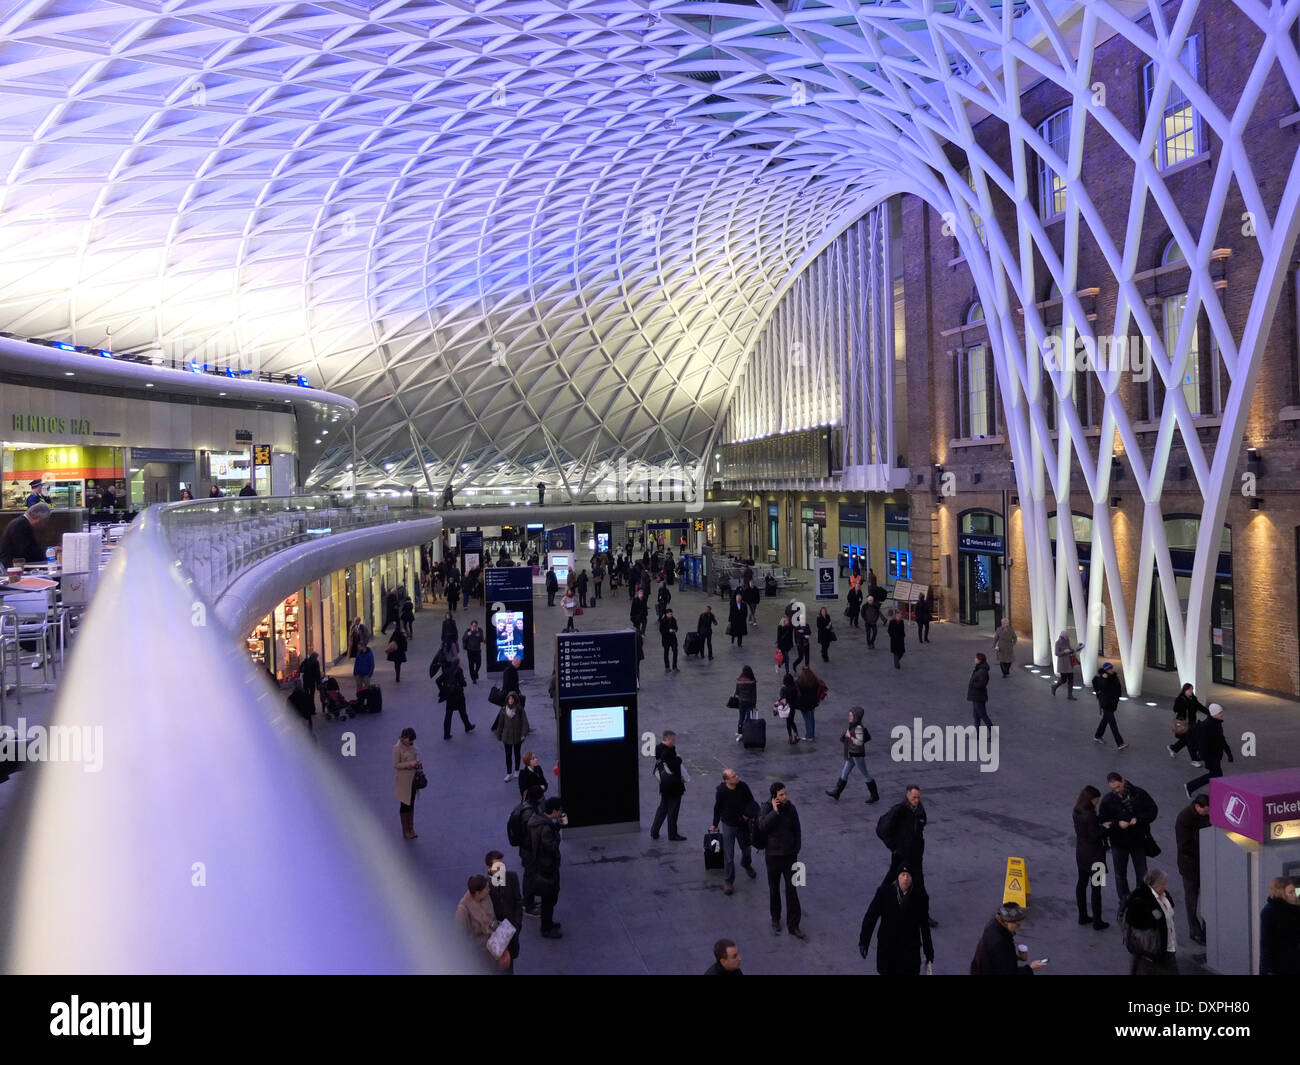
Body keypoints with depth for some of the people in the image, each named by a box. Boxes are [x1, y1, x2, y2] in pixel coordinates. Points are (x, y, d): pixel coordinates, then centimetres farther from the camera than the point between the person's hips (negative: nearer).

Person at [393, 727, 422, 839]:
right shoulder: (397, 748, -17)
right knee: (405, 804, 4)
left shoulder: (412, 745, 3)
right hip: (404, 780, -6)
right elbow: (396, 765, -16)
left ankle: (411, 829, 26)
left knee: (411, 804, 15)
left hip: (414, 778, 7)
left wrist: (418, 764, -4)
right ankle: (405, 832, 16)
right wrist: (409, 764, -26)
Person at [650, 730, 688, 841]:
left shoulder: (658, 749, 3)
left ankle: (654, 832, 24)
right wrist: (678, 758, -12)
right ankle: (672, 835, 19)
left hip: (664, 785, 9)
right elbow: (673, 767, -28)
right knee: (673, 809, 6)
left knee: (663, 807, 20)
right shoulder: (668, 751, -27)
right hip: (674, 786, -9)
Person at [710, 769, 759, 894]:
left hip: (743, 824, 3)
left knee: (746, 849, 22)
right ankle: (728, 881, 11)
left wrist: (747, 814, -11)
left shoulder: (743, 786, -17)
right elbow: (717, 808, -4)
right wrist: (715, 825, 9)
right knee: (728, 855, -3)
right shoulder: (721, 791, -21)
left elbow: (751, 801, 1)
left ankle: (746, 865, 54)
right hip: (728, 825, -3)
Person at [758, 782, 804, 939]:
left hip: (790, 854, 1)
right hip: (773, 855, -1)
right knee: (774, 889, 14)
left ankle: (793, 925, 10)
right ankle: (775, 920, 32)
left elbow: (796, 831, 3)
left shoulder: (790, 808, -6)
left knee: (792, 890, 1)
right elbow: (762, 827, -29)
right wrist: (775, 811, -30)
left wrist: (796, 850, 2)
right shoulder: (767, 809, -12)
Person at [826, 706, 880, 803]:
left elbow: (860, 742, -31)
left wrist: (849, 736, -21)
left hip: (858, 755, -9)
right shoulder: (854, 725, 2)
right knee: (844, 773, 12)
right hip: (851, 754, 9)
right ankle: (836, 793, 19)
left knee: (866, 775, 6)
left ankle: (875, 796, 20)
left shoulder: (858, 728, -24)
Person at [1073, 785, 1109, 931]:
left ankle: (1083, 916, 26)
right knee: (1096, 887, 2)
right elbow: (1095, 836, -21)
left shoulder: (1077, 812, 1)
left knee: (1081, 882, 16)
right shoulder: (1090, 815, -25)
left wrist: (1101, 826, 4)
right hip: (1093, 853, -8)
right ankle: (1097, 921, 10)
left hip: (1080, 852, 8)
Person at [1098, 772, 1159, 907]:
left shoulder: (1139, 794, -11)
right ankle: (1124, 900, 28)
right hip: (1118, 842, 0)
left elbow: (1153, 810, -4)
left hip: (1138, 840, 0)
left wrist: (1138, 819, -18)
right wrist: (1117, 824, -25)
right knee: (1120, 874, 12)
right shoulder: (1107, 800, -12)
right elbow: (1102, 820, -8)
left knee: (1142, 872, 15)